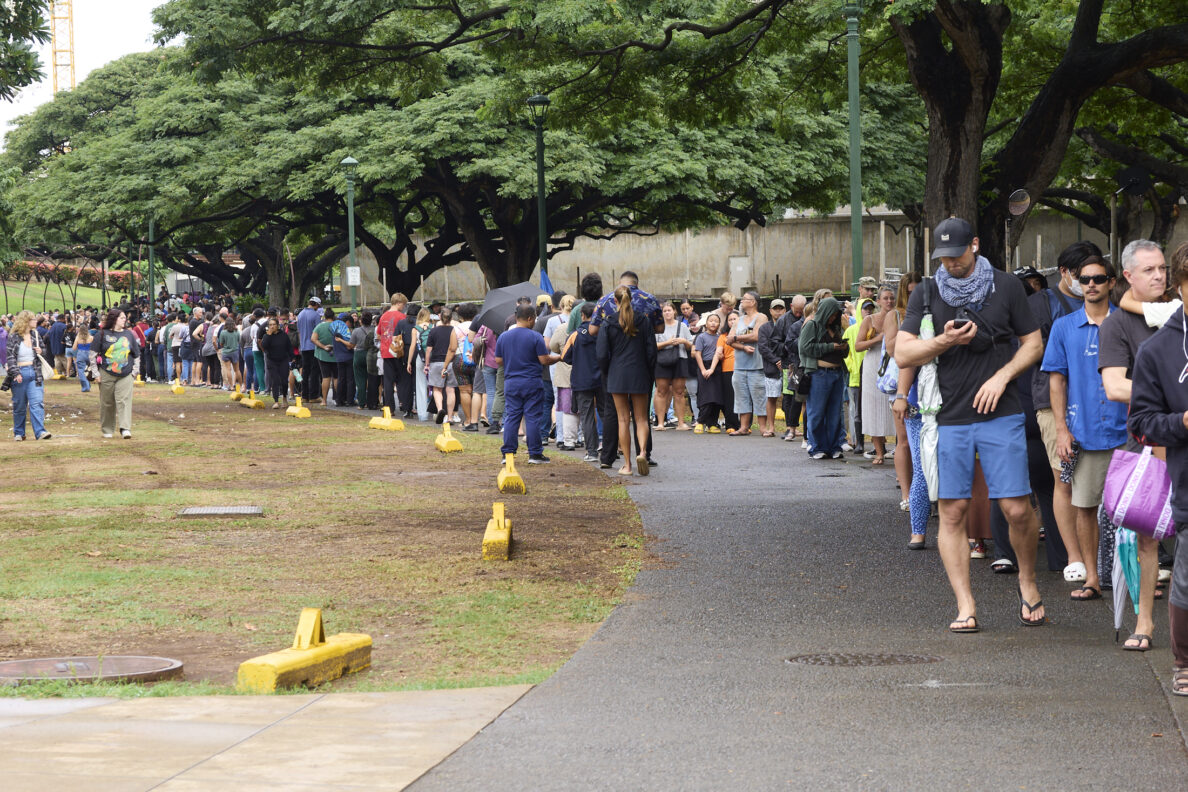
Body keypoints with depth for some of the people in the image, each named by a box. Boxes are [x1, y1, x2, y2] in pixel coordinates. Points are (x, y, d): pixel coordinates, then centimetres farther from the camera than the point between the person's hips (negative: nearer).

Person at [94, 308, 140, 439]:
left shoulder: (129, 334, 11)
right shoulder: (102, 334, 0)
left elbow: (136, 354, 19)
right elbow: (93, 355, 2)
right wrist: (96, 373, -3)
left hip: (125, 376, 2)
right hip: (106, 375, -2)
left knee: (124, 401, -11)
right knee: (107, 403, 5)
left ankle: (125, 429, -17)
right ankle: (107, 430, 16)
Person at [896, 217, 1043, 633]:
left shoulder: (1006, 287, 6)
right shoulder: (926, 295, 7)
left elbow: (1033, 343, 9)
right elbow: (902, 353, 3)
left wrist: (1002, 376, -6)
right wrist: (944, 341, -13)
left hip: (1000, 414, -1)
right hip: (948, 418, 1)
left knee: (1017, 509, -4)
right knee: (953, 512, -2)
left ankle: (1027, 580, 22)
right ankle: (965, 606, 4)